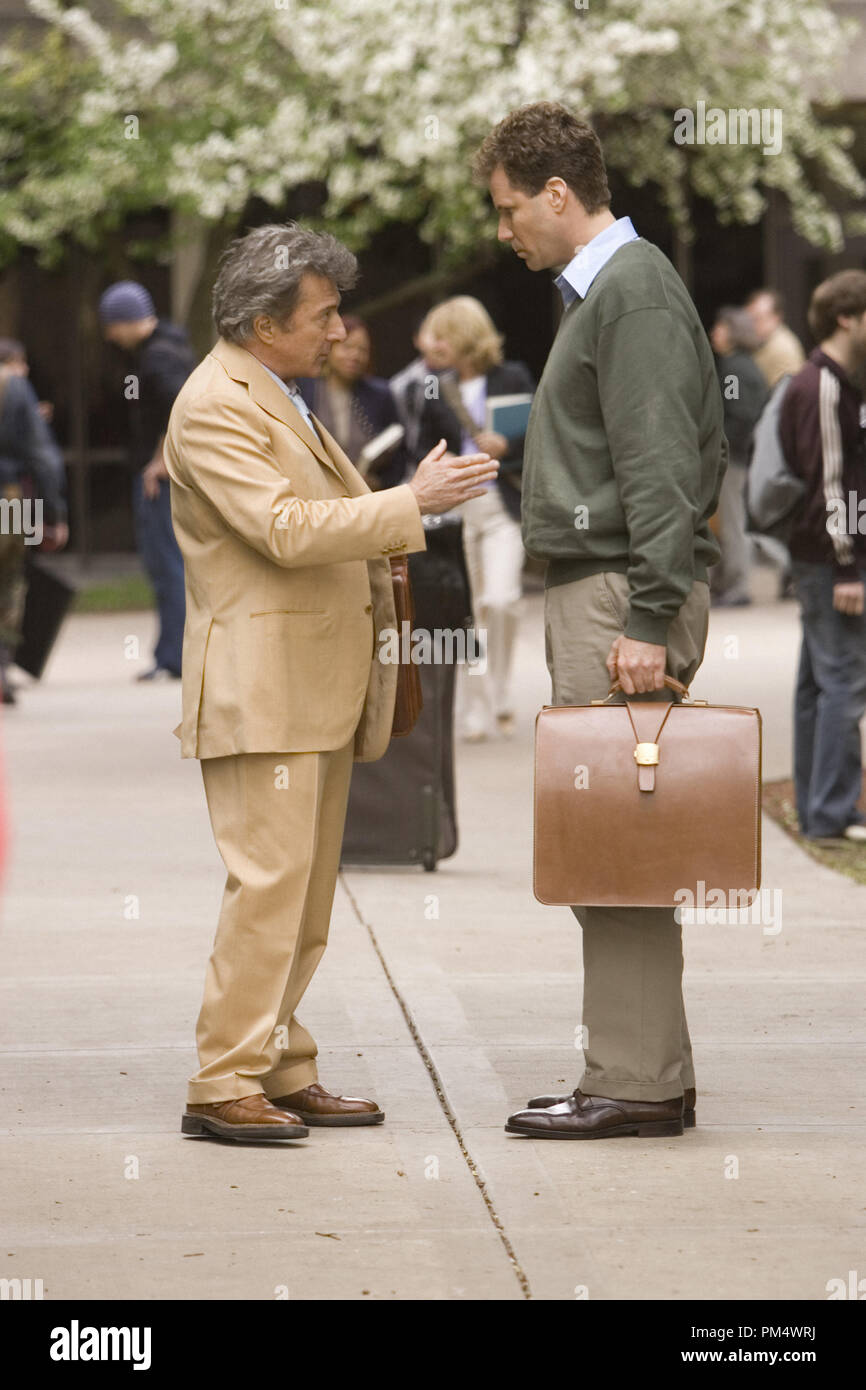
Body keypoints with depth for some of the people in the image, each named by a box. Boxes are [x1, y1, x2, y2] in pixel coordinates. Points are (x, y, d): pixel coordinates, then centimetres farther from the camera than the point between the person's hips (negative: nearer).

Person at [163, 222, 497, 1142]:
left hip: (320, 685, 10)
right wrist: (413, 503, -21)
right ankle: (222, 1085, -11)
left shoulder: (283, 399, 20)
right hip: (262, 685, -10)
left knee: (306, 888, 10)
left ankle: (281, 1072, 14)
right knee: (269, 881, -13)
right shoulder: (214, 407, -13)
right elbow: (285, 529, -22)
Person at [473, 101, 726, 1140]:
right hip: (591, 591, 10)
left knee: (615, 843, -9)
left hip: (623, 596, -10)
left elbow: (660, 468, -19)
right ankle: (644, 1068, 15)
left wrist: (650, 623, -23)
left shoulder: (634, 291, -12)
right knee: (602, 844, 11)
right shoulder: (596, 288, 19)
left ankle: (635, 1084, -7)